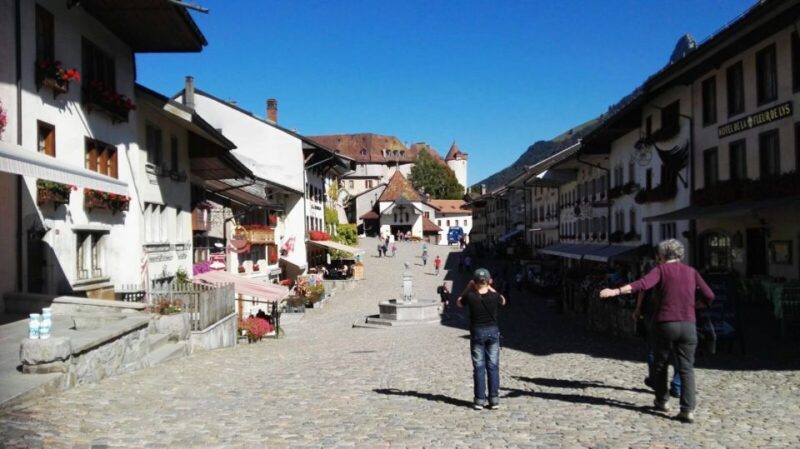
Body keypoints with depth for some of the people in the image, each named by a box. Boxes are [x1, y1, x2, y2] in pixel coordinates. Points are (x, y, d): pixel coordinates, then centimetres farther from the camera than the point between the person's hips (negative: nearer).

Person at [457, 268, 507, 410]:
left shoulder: (470, 296, -12)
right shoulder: (494, 296, -8)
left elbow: (459, 303, 10)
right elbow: (503, 301, 17)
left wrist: (467, 288, 9)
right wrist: (491, 288, 14)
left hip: (477, 333, -1)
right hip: (493, 331, 1)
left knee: (479, 368, 4)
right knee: (493, 367, 6)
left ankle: (480, 400, 4)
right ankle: (494, 399, 6)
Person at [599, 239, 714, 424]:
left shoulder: (661, 270, 0)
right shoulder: (691, 272, 11)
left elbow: (642, 284, -19)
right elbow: (709, 296, 13)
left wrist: (615, 291, -27)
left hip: (665, 324, -2)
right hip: (688, 325, 2)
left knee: (660, 364, 17)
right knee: (686, 368, 4)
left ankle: (661, 401, 29)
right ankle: (688, 409, -6)